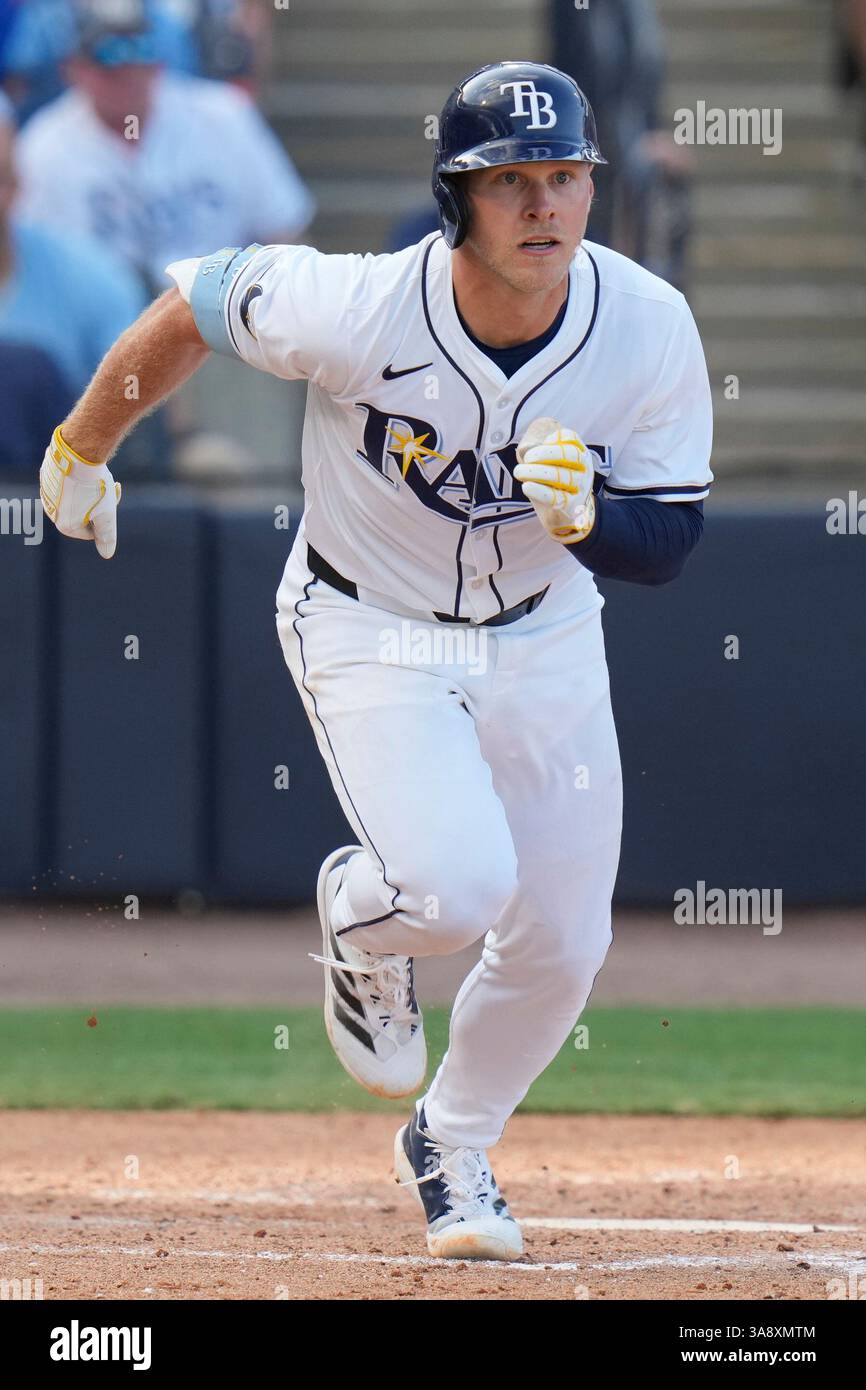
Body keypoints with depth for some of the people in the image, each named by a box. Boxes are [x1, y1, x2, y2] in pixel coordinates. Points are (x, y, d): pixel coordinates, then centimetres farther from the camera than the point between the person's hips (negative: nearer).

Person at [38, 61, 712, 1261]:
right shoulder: (358, 309, -30)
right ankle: (362, 919, 15)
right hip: (367, 631, -4)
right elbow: (193, 308, -12)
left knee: (563, 944, 7)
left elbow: (668, 543, -15)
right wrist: (81, 451, 4)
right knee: (454, 886, -24)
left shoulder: (651, 328, -22)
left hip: (544, 632, 4)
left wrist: (585, 512, -38)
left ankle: (451, 1147, 37)